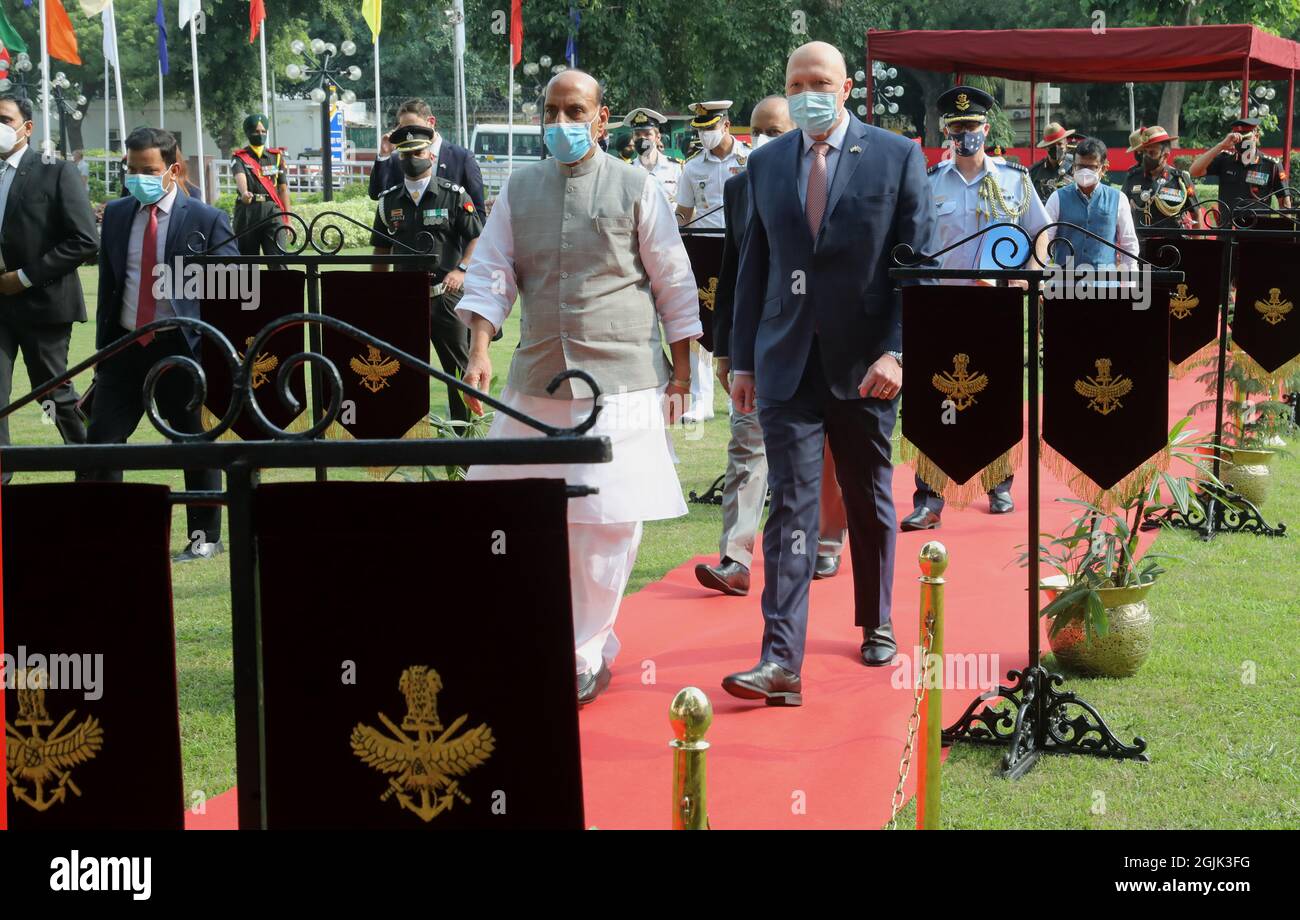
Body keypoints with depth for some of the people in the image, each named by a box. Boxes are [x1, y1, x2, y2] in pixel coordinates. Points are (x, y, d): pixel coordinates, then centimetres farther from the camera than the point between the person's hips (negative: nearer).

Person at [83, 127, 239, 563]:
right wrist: (103, 350, 11)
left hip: (183, 348, -4)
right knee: (100, 440, 0)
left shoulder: (207, 220, -5)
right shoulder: (116, 215, 8)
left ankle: (205, 536, 20)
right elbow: (108, 284, 13)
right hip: (125, 345, 4)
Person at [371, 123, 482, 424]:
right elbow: (381, 252, 14)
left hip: (447, 295, -3)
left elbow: (477, 239, 0)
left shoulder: (454, 195, 0)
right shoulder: (389, 201, 9)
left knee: (459, 366, 1)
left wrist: (461, 270, -16)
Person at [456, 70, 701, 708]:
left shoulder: (634, 188, 1)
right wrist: (479, 351, -8)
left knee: (607, 523, -5)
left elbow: (674, 284, 4)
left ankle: (583, 658, 7)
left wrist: (680, 371, 3)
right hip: (537, 380, 4)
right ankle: (588, 636, 24)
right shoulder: (519, 189, 10)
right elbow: (492, 272, 6)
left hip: (621, 380, -4)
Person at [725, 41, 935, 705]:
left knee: (870, 502, 14)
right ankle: (781, 662, -11)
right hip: (786, 363, 1)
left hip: (865, 363, -1)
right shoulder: (766, 163, 7)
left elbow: (919, 265, -5)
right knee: (791, 505, -7)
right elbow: (754, 267, 11)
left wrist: (897, 351, -15)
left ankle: (876, 625, 34)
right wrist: (742, 360, 8)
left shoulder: (897, 157, -2)